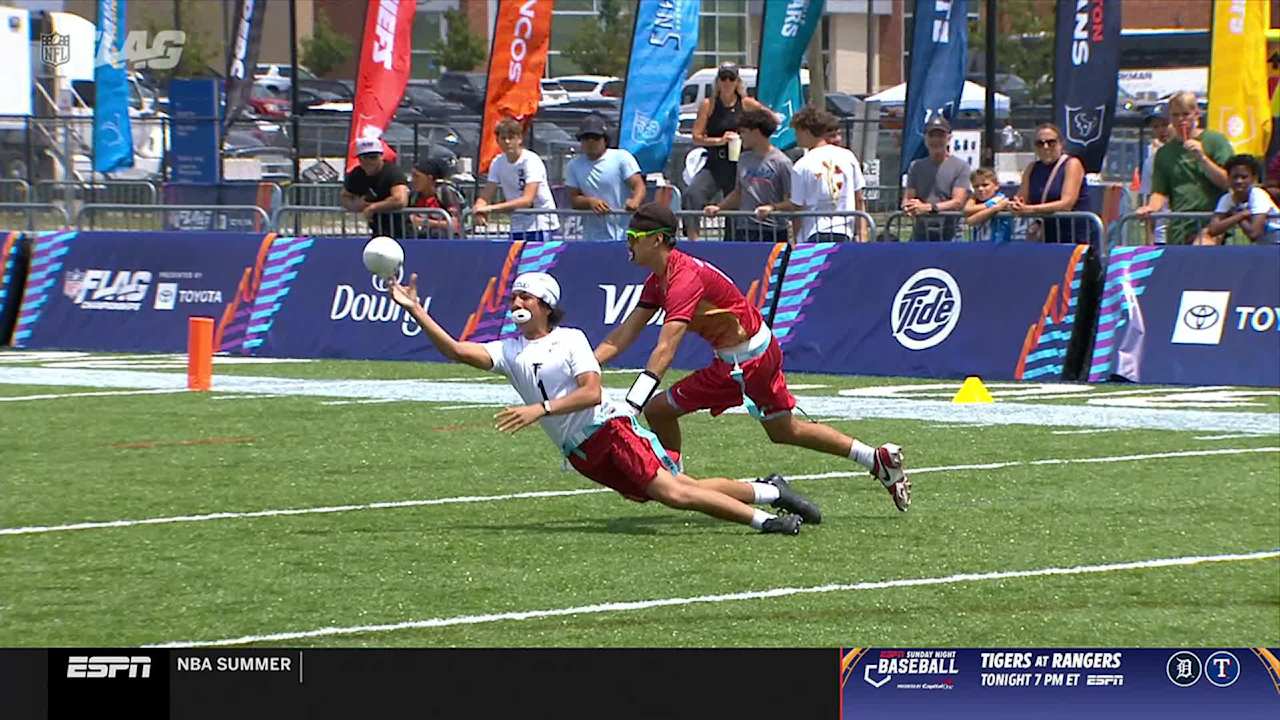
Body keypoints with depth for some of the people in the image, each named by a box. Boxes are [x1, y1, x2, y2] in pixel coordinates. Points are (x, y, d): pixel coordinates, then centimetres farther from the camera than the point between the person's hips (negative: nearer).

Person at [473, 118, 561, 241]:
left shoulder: (531, 161, -17)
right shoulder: (498, 163, 2)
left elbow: (527, 200, -28)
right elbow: (486, 196, 0)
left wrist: (492, 208, -35)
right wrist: (479, 209, -26)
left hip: (540, 225, -6)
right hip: (517, 225, 6)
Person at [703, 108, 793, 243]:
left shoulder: (780, 162, -7)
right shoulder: (744, 159, 13)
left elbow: (790, 202, -8)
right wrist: (719, 208, 10)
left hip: (773, 232, -6)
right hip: (744, 230, 6)